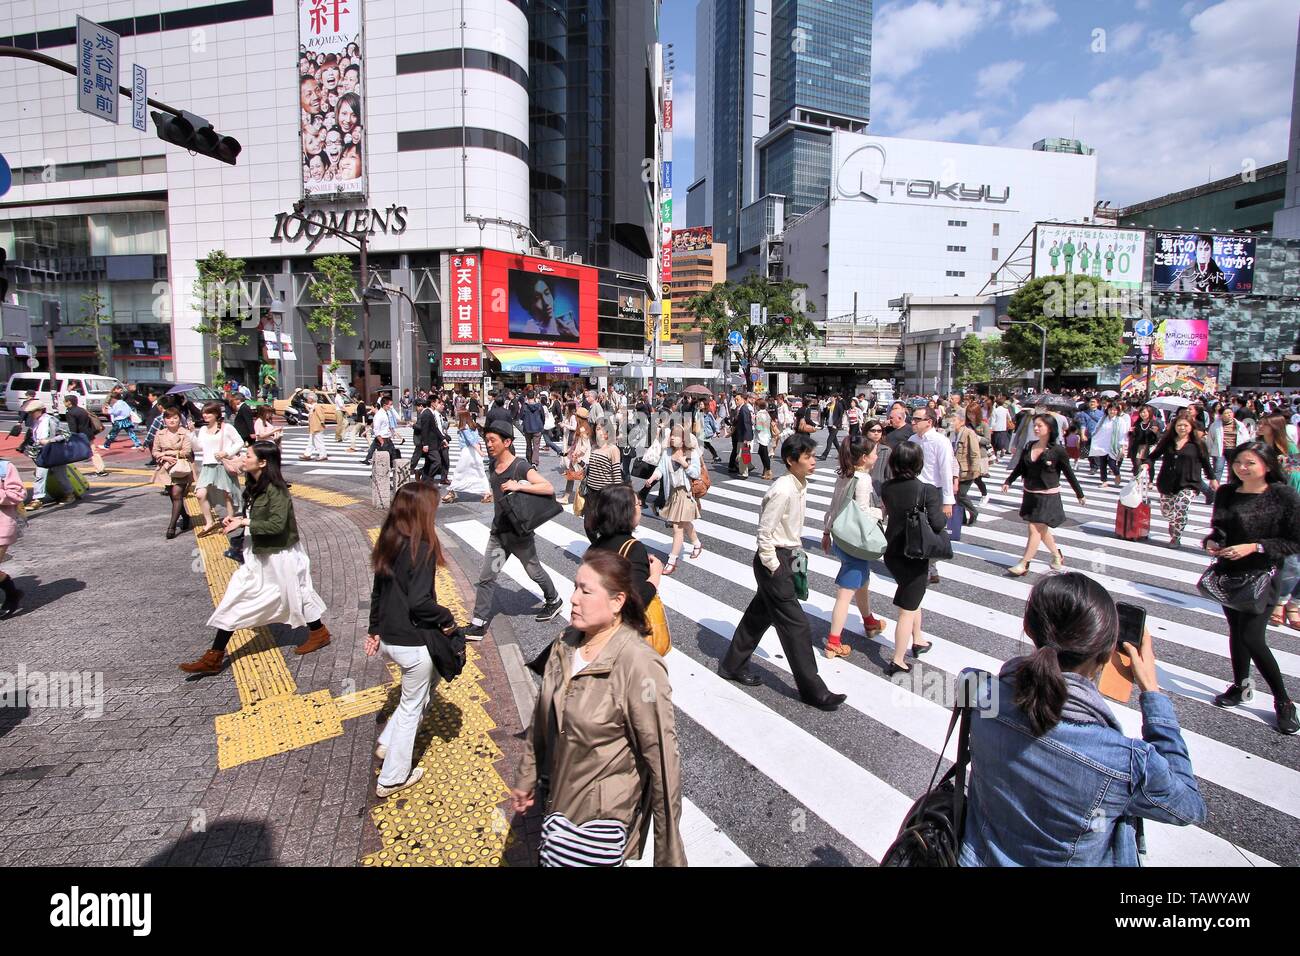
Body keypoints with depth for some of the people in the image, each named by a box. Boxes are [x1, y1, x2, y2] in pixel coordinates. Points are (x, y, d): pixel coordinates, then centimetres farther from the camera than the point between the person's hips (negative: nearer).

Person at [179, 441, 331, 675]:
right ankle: (214, 657, 12)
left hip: (279, 555, -9)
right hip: (258, 554, 9)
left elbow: (277, 524, -27)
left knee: (294, 594, 9)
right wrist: (237, 520, -1)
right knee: (235, 599, 7)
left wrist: (244, 523, -23)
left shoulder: (276, 489, -21)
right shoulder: (254, 486, 6)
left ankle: (319, 633, 33)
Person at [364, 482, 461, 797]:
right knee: (412, 706, 10)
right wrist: (447, 620, -11)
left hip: (388, 638, 8)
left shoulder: (389, 543, 2)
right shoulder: (422, 549, -23)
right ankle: (392, 778, 24)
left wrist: (374, 629, 20)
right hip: (413, 643, -8)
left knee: (428, 679, 28)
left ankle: (388, 742, 32)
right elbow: (419, 602, -26)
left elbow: (377, 590, 11)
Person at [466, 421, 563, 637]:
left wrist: (519, 486, -32)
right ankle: (479, 624, 9)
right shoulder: (493, 465, 3)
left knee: (534, 572, 13)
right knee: (486, 577, 3)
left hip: (519, 532, -6)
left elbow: (549, 488, -29)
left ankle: (554, 601, 39)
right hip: (498, 531, 6)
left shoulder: (521, 467, -19)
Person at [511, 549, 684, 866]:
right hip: (559, 798, 6)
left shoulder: (639, 665, -26)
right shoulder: (566, 643, -6)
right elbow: (542, 717, 8)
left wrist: (669, 852, -15)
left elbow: (661, 755, -21)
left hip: (602, 815, -6)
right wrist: (526, 778, 17)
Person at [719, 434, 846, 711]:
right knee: (796, 624, -1)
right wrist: (774, 568, -15)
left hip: (787, 557, 10)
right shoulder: (782, 490, -25)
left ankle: (733, 665, 37)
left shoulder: (800, 485, 4)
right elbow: (764, 533, -22)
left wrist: (799, 551, 12)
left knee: (761, 613, 20)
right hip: (774, 560, -10)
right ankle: (813, 690, 11)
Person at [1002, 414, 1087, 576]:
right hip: (1030, 494, 6)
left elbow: (1069, 473, -3)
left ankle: (1023, 565, -2)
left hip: (1048, 496, -6)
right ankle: (1057, 557, 38)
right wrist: (1008, 482, 1)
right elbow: (1020, 467, 12)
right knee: (1041, 529, 17)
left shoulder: (1057, 450, -11)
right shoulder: (1030, 447, 3)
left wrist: (1080, 494, 4)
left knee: (1035, 529, -7)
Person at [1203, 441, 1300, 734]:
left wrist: (1254, 547, -21)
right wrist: (1211, 542, -6)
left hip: (1262, 575, -5)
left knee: (1252, 638, -8)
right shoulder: (1226, 493, 2)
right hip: (1228, 573, 5)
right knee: (1236, 631, 15)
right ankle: (1241, 686, 33)